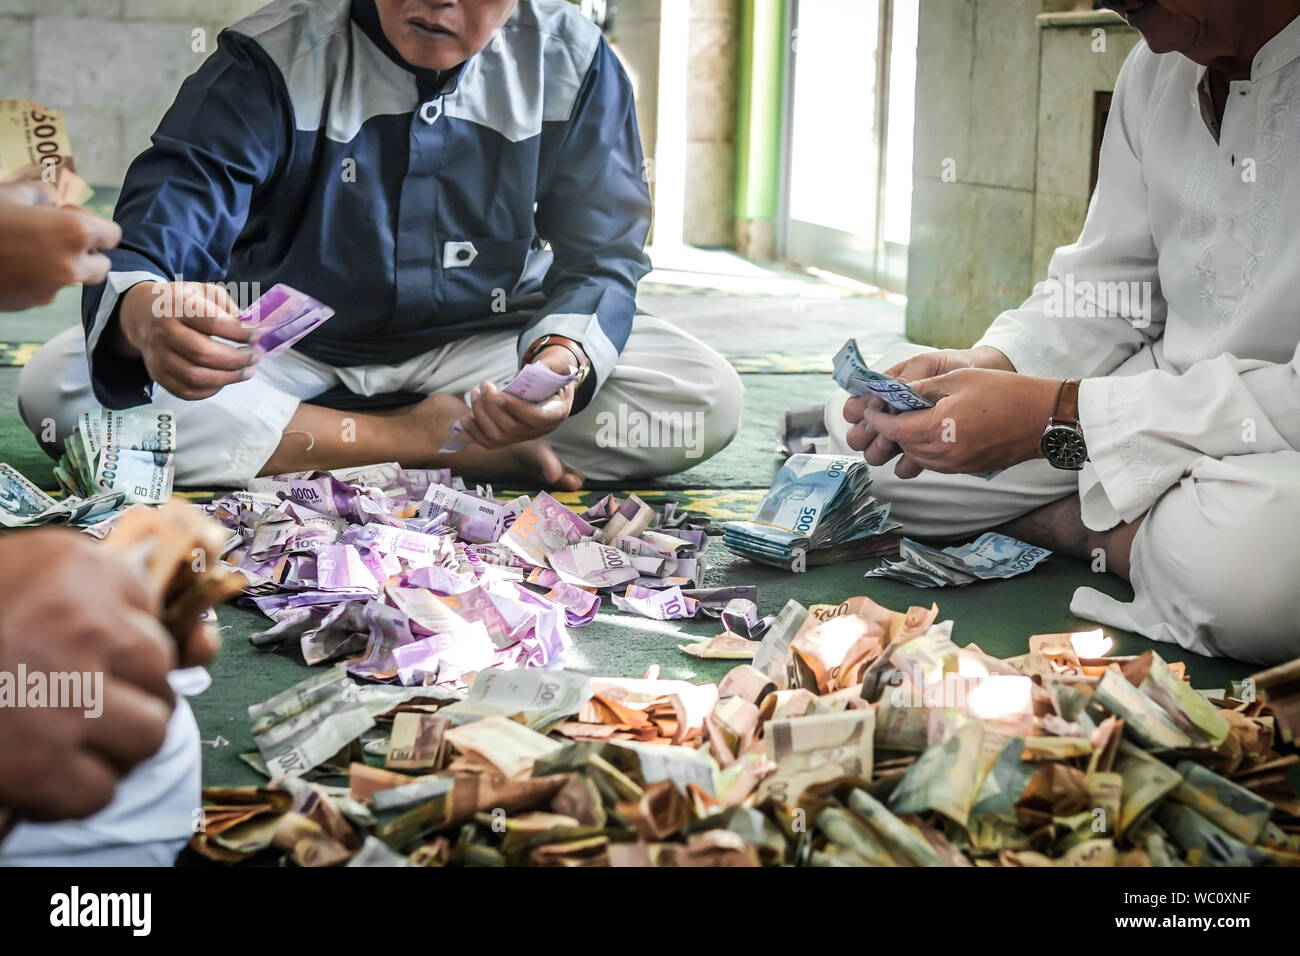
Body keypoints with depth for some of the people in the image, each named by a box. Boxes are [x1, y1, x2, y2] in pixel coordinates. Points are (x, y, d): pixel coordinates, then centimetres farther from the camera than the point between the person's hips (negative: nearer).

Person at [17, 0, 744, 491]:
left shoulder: (572, 64, -8)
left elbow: (601, 256, -8)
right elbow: (168, 216, -24)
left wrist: (563, 358, -33)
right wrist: (143, 311, -51)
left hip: (478, 348, 1)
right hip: (286, 353, 0)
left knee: (707, 396, -22)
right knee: (60, 385, -27)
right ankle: (421, 441, -20)